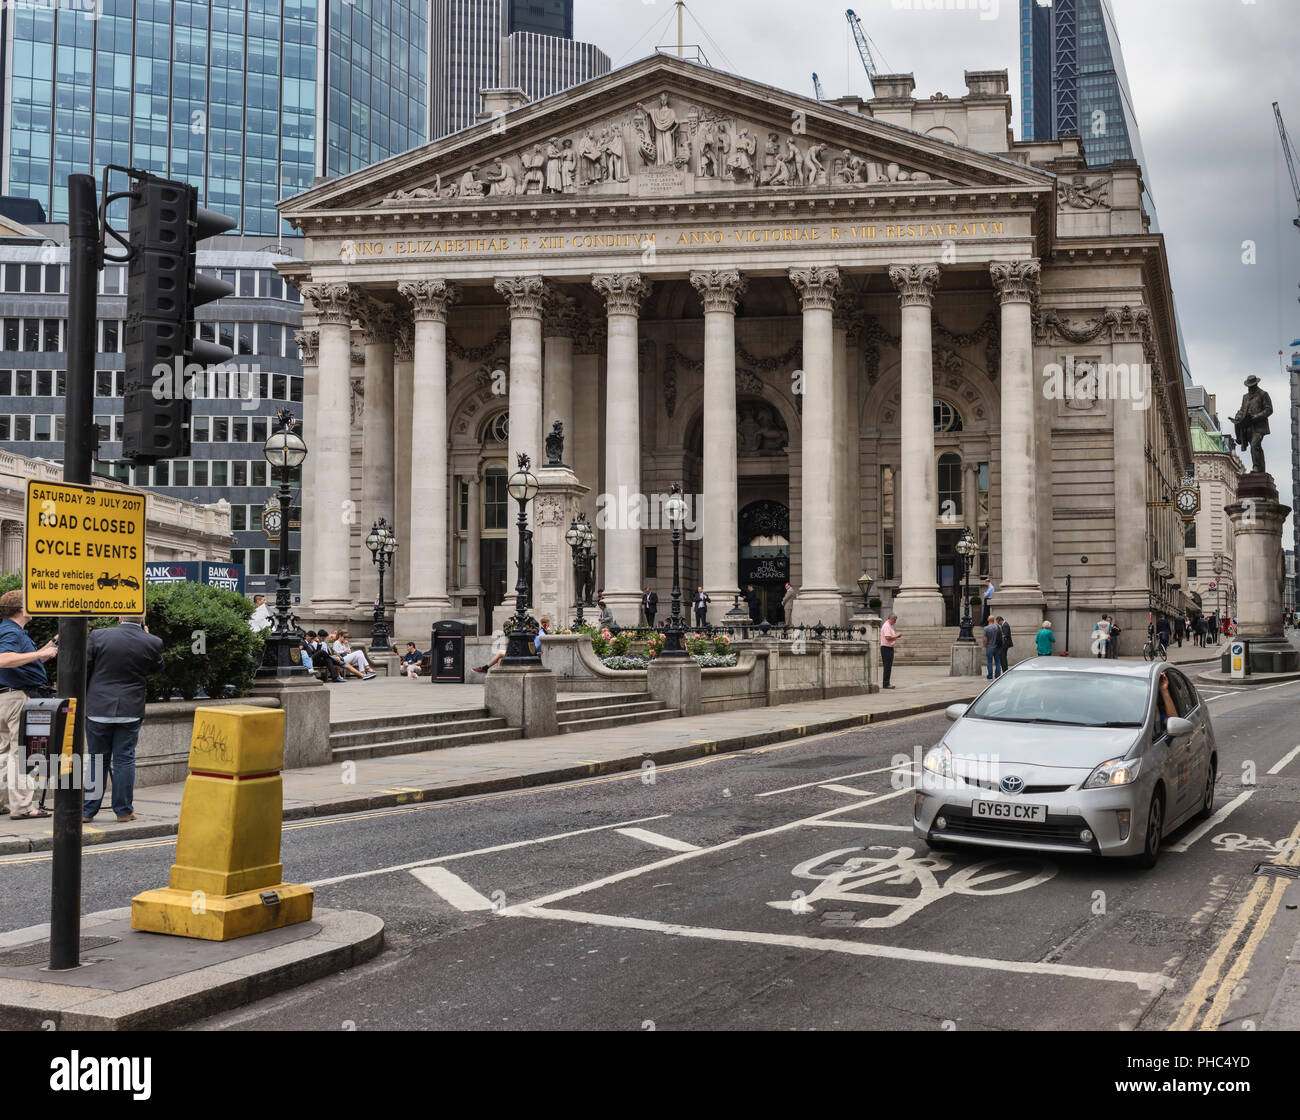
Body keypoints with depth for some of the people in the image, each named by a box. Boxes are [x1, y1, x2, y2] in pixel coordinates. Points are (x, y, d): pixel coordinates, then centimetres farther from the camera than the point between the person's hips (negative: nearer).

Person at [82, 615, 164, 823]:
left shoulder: (98, 636, -5)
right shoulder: (152, 643, -5)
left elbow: (82, 671, -1)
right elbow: (156, 668, 13)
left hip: (98, 709, 0)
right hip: (130, 711, 0)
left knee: (96, 760, 8)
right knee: (124, 760, 7)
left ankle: (87, 810, 13)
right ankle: (123, 810, 11)